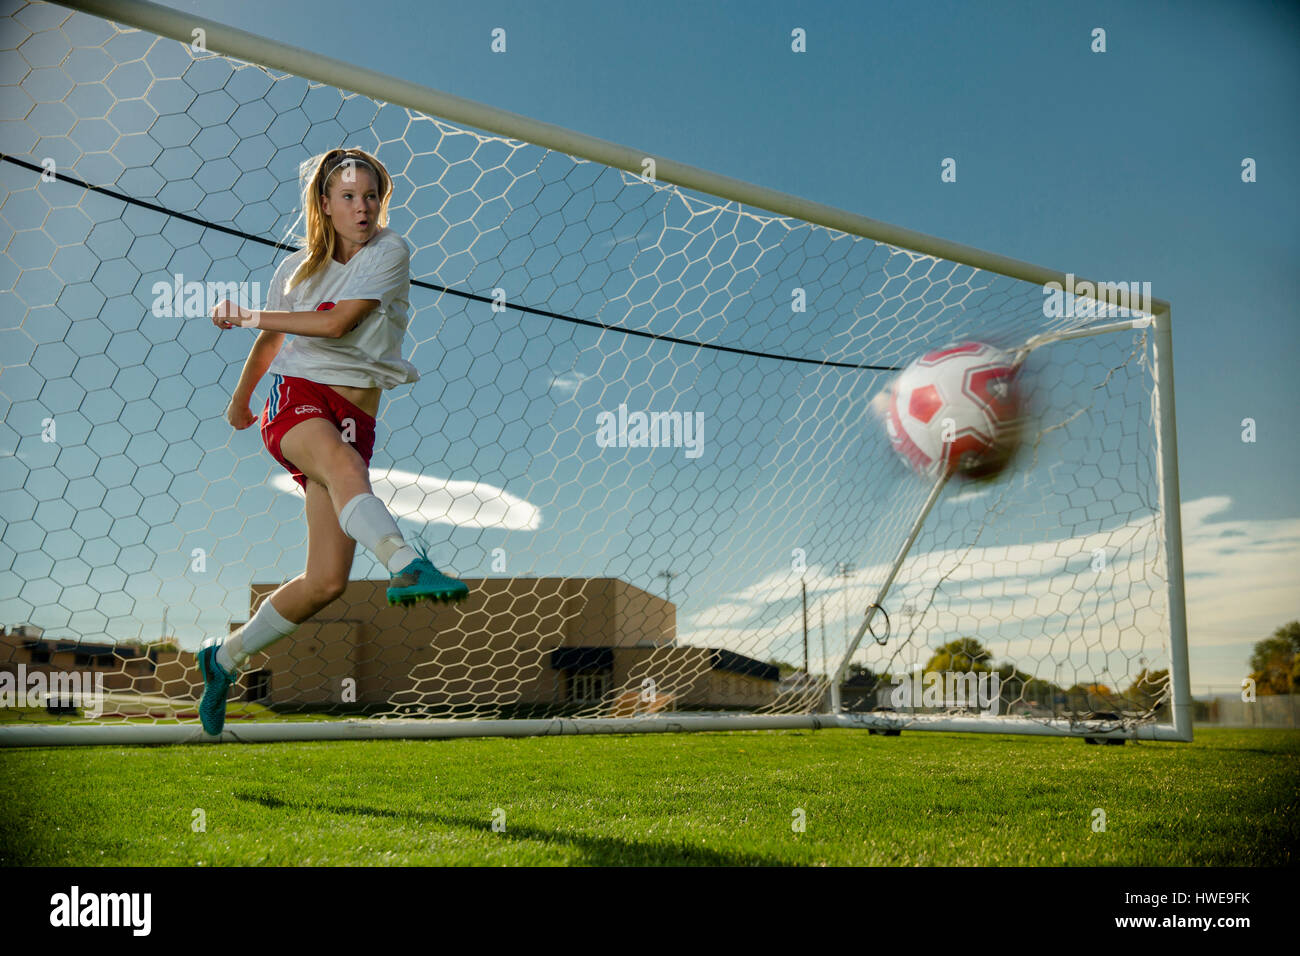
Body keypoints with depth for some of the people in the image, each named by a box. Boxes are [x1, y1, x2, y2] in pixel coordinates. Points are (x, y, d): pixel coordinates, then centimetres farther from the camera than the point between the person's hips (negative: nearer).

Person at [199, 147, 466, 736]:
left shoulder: (389, 252, 3)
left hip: (355, 416, 0)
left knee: (326, 581, -6)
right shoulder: (298, 268, 12)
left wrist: (249, 316, -2)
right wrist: (240, 399, 41)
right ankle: (407, 566, -65)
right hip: (296, 397, 0)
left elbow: (338, 321, -10)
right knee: (344, 463, -40)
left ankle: (225, 658, 15)